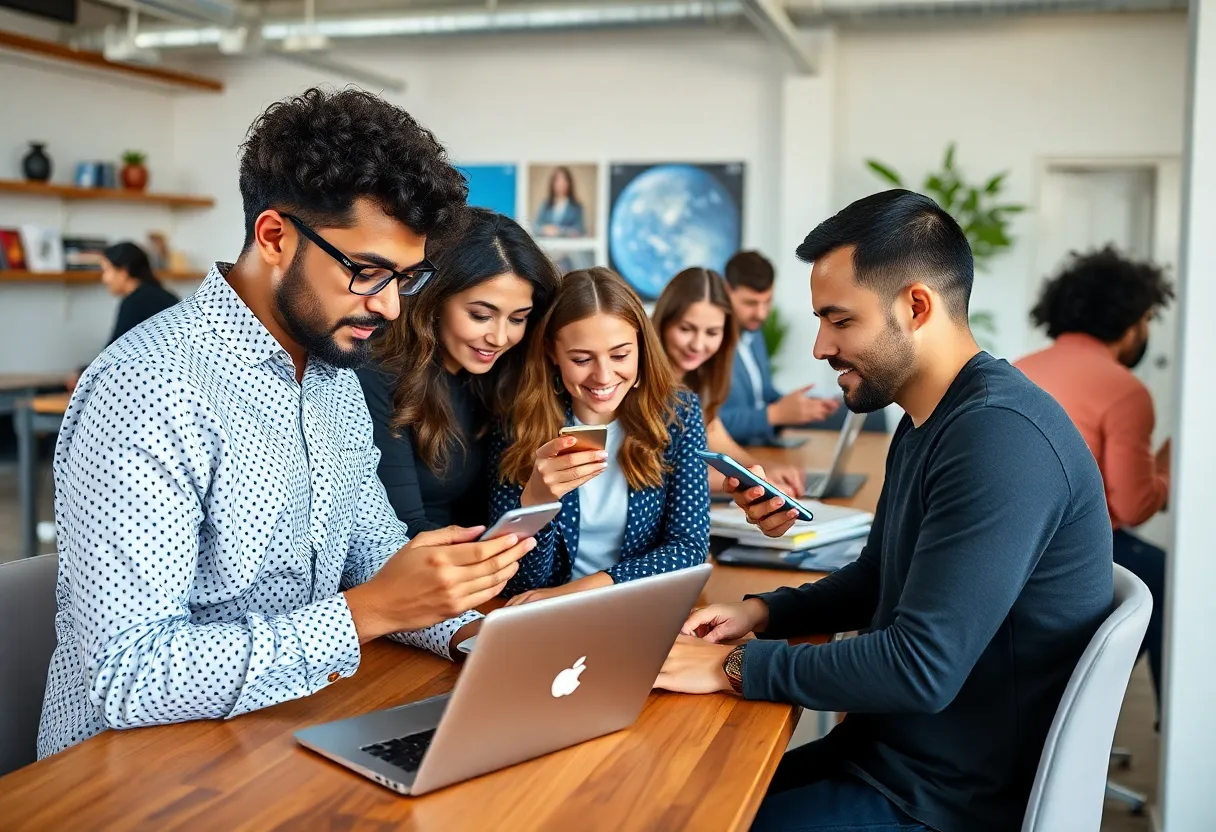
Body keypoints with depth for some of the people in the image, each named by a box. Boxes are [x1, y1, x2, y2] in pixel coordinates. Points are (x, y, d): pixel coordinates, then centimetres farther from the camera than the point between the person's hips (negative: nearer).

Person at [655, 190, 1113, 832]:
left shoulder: (1001, 437, -26)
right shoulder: (924, 424, 7)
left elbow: (922, 668, -30)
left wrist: (735, 667, -21)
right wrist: (763, 611, 3)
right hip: (884, 753, 9)